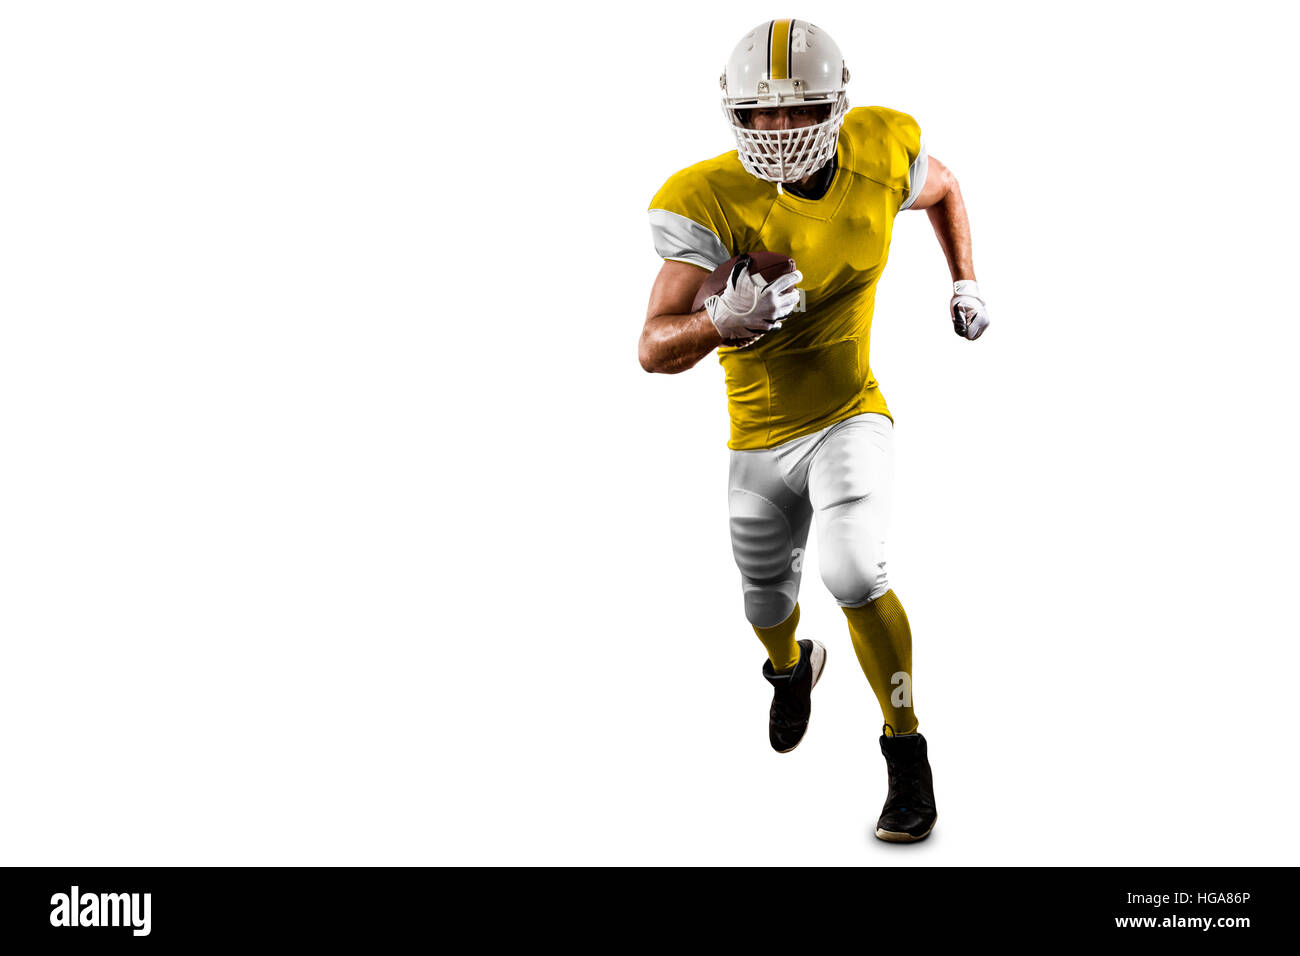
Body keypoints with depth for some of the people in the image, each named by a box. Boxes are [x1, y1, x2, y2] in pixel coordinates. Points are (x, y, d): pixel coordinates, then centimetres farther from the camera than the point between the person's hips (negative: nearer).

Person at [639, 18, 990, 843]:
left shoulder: (880, 153, -14)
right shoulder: (709, 201, -22)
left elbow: (942, 188, 13)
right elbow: (654, 350, -28)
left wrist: (965, 281, 4)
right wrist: (723, 323, -48)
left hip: (848, 418, -1)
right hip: (759, 440, 1)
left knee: (853, 573, -26)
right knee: (768, 603, 21)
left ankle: (908, 752, -7)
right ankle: (794, 667, 59)